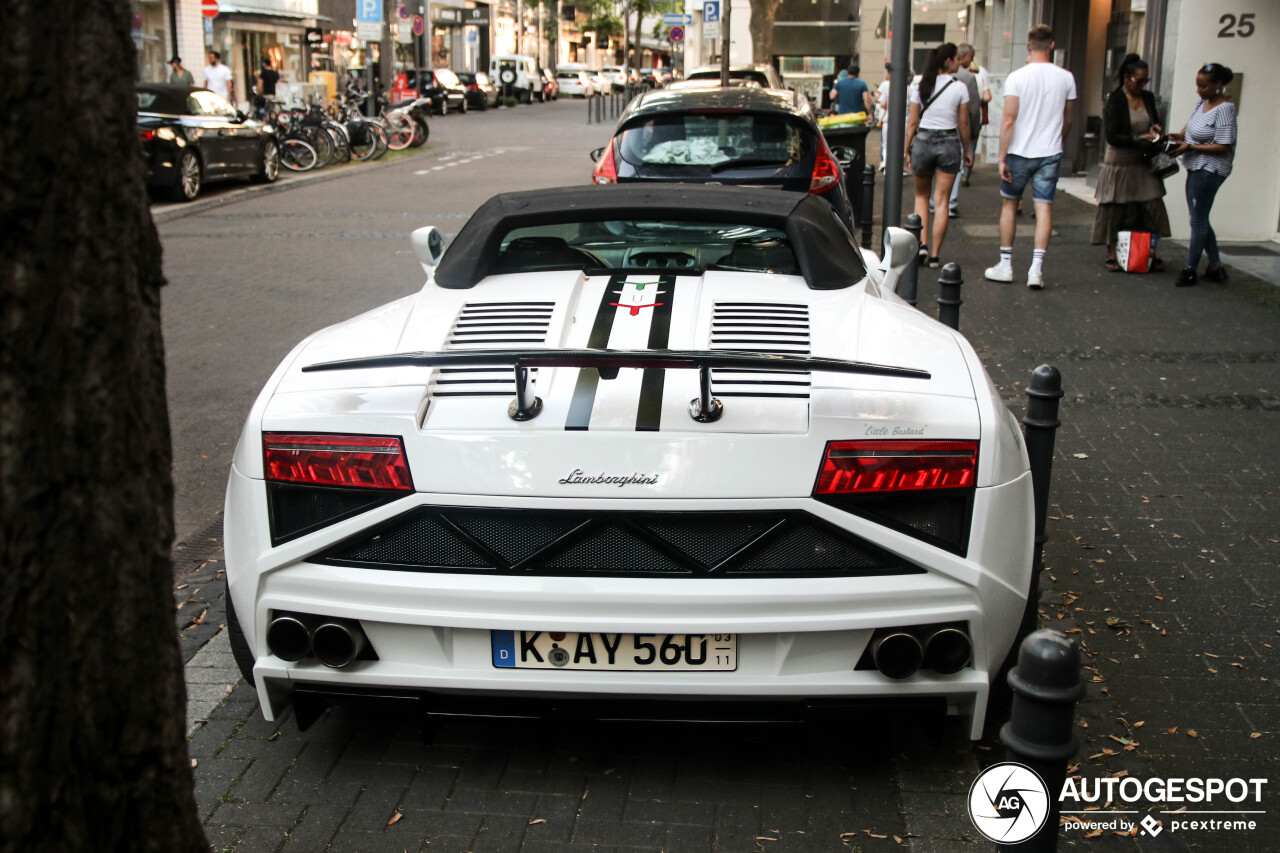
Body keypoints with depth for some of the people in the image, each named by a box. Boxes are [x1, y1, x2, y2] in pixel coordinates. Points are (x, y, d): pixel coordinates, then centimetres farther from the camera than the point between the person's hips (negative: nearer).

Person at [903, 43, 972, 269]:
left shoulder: (919, 87, -1)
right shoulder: (959, 88, -5)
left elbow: (912, 122, 1)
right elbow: (963, 125, 0)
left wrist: (907, 149, 9)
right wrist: (967, 150, 12)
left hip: (923, 141, 1)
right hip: (949, 143, -1)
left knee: (921, 196, 18)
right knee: (941, 201, 3)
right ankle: (934, 255, 3)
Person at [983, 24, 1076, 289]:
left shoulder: (1017, 77, -10)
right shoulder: (1066, 78, 1)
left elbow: (1009, 120, -13)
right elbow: (1067, 120, 11)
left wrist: (1002, 158, -9)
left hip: (1019, 152, -2)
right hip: (1050, 153, 2)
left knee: (1009, 204, 12)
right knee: (1044, 207, 2)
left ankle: (1006, 264, 17)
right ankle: (1037, 267, -5)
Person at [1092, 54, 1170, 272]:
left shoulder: (1148, 98, 8)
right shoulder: (1115, 101, -9)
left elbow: (1155, 121, 22)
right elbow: (1111, 137, -14)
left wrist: (1156, 130, -2)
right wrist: (1139, 139, -21)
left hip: (1143, 164, 5)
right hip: (1119, 163, -5)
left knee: (1152, 206, 0)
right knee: (1114, 209, 1)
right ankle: (1112, 254, 11)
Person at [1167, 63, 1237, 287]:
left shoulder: (1224, 109, -18)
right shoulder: (1201, 102, 7)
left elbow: (1223, 146, -21)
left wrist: (1190, 147, -20)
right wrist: (1180, 135, 3)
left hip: (1210, 170, -9)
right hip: (1197, 168, 9)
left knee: (1198, 220, -2)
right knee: (1200, 219, 14)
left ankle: (1190, 269, 7)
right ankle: (1216, 267, 22)